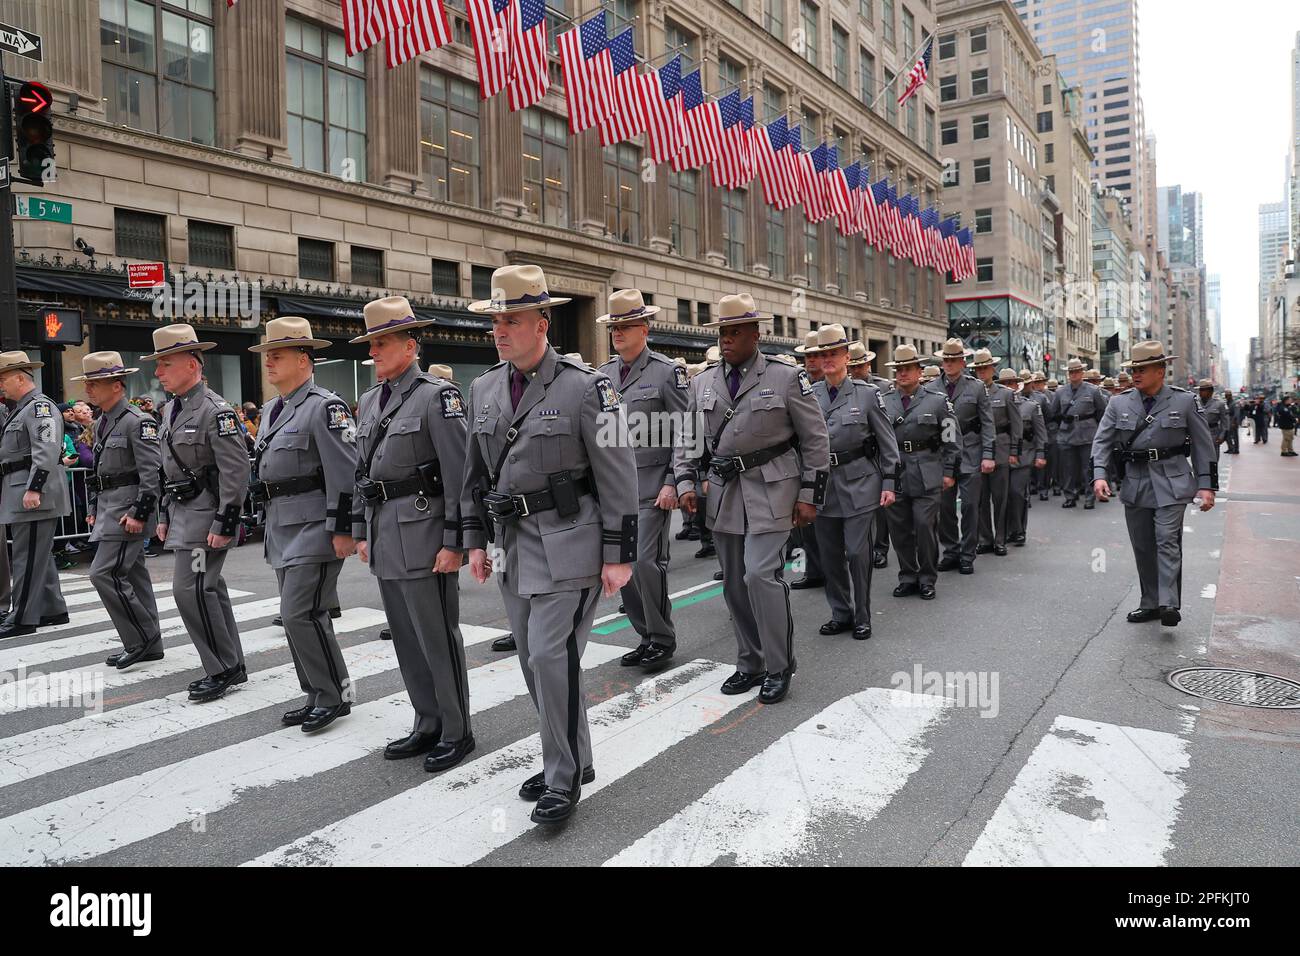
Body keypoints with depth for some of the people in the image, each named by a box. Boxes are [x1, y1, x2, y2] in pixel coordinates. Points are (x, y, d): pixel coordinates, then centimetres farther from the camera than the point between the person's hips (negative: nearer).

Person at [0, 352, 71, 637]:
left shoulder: (40, 406, -12)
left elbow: (46, 451, -22)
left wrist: (34, 488, -26)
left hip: (35, 495, -10)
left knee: (27, 558, -6)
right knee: (39, 556, 14)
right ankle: (53, 610, 22)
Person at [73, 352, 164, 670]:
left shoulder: (137, 421, -14)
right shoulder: (102, 423, 15)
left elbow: (152, 472, -19)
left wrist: (139, 513, -22)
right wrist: (93, 509, 19)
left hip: (129, 510, -10)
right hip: (108, 508, 10)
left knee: (105, 573, -12)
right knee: (132, 574, 11)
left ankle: (141, 639, -3)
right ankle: (149, 645, 18)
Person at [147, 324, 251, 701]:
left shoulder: (215, 410, -16)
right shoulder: (170, 409, 13)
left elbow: (236, 471, -20)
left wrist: (225, 524, -21)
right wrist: (164, 515, 19)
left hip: (206, 513, -9)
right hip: (182, 511, 9)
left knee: (190, 587, -11)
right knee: (208, 587, 12)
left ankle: (223, 669, 0)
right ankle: (230, 666, 21)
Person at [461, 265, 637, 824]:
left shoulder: (584, 387, -11)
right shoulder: (484, 389, 8)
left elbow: (618, 475, -10)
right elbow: (476, 471, 16)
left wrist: (619, 556, -12)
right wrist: (476, 540, 12)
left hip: (569, 541, -7)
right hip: (514, 542, 7)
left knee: (551, 655, -9)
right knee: (534, 660, 13)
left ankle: (565, 779, 9)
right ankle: (570, 760, 31)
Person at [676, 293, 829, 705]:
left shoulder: (787, 378, -4)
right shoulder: (705, 383, 9)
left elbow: (816, 440, -2)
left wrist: (809, 496, -6)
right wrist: (685, 483, -1)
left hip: (770, 491, -5)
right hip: (723, 493, 5)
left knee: (761, 574, -14)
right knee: (734, 583, 9)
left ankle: (779, 667, 4)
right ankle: (749, 664, 24)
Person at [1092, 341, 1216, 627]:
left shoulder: (1184, 401, 0)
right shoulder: (1119, 404, 5)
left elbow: (1203, 445, 3)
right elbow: (1102, 440, 2)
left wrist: (1207, 485, -1)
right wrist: (1099, 475, -14)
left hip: (1171, 484, -3)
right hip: (1135, 483, 3)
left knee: (1167, 540, -15)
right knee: (1142, 547, 8)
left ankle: (1169, 604, -14)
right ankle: (1150, 604, 19)